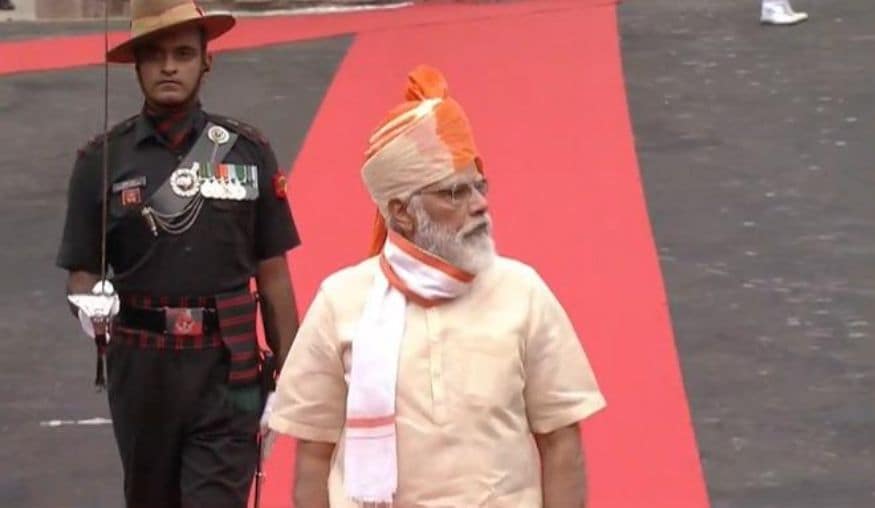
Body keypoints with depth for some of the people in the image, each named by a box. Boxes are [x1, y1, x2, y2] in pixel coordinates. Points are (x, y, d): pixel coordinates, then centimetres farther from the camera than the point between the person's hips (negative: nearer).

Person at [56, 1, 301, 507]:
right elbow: (80, 272, 2)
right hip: (141, 370, 2)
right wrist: (90, 301, -22)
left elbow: (273, 275, 5)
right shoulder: (104, 160, 0)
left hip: (227, 374, -1)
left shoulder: (248, 152, 2)